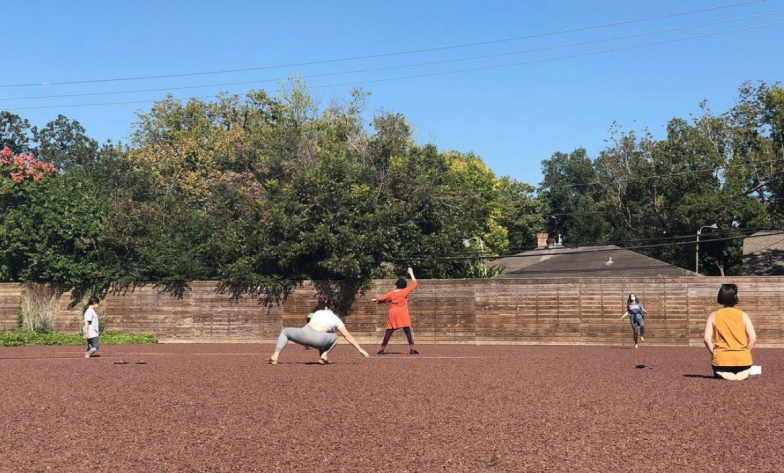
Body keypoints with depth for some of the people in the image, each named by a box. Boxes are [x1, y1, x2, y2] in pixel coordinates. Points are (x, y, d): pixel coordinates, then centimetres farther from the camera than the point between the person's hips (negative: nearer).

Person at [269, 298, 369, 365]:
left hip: (305, 333, 1)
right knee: (334, 337, 33)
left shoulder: (317, 313, 34)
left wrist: (321, 351, 49)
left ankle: (276, 355, 5)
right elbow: (348, 337, 28)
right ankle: (324, 356, 7)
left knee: (285, 331, 30)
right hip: (317, 339, -1)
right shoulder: (336, 319, 27)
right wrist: (360, 349, 36)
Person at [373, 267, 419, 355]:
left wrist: (375, 300, 37)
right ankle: (412, 349, -8)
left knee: (388, 332, 7)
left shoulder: (391, 293, 9)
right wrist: (411, 273, 16)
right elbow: (414, 283, 6)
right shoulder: (404, 291, 1)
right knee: (408, 331, -1)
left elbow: (382, 299, 17)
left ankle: (382, 349, 10)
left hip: (392, 314, 3)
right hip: (403, 314, -3)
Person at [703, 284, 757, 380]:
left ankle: (725, 374, -5)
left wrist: (714, 354, 6)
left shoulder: (713, 316, 2)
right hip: (742, 360, 1)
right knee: (743, 376, 31)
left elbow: (707, 339, -7)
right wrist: (745, 354, 9)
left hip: (721, 359, -1)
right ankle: (740, 373, -3)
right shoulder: (743, 315, 2)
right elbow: (753, 338, -4)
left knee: (719, 375, 28)